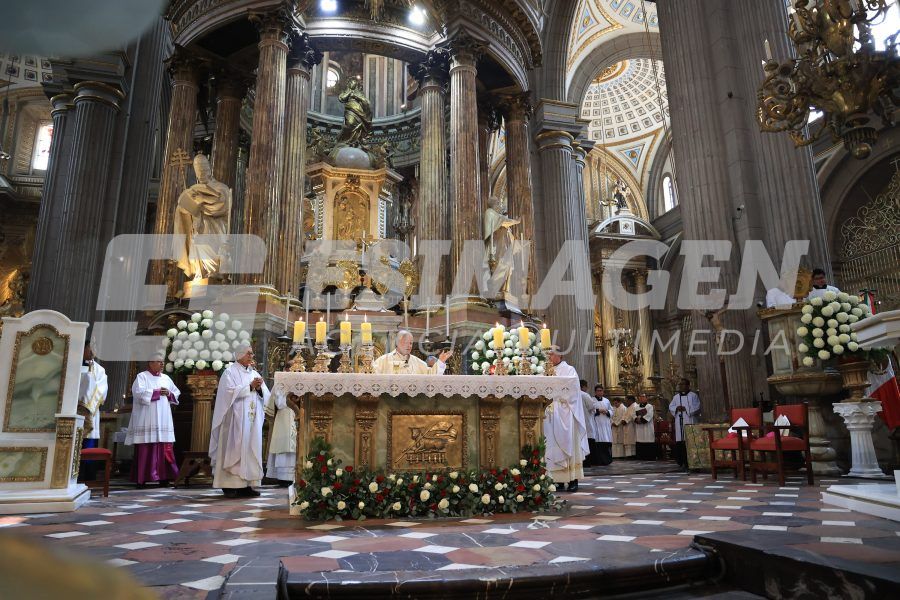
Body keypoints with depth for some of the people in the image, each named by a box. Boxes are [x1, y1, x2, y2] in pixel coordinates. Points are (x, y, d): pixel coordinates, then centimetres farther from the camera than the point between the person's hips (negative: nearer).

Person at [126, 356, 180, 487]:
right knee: (145, 450, -6)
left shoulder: (166, 378, 18)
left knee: (165, 449, 1)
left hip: (163, 421, 5)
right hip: (146, 421, -5)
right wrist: (157, 392, -13)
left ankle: (163, 477, 4)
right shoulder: (142, 376, 2)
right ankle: (142, 478, 0)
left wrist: (169, 394, -2)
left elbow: (177, 394, 19)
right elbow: (138, 393, -13)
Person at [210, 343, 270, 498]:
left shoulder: (254, 373, 16)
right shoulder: (230, 372, 0)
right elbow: (231, 392, -15)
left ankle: (245, 484, 7)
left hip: (252, 420, 6)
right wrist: (250, 387, -16)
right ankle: (230, 485, -2)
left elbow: (266, 395, 10)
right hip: (235, 419, -5)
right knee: (234, 450, -7)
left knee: (250, 450, 3)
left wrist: (259, 388, -10)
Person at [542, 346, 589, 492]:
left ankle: (573, 480, -2)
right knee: (554, 446, 2)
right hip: (551, 414, 5)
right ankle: (559, 480, 5)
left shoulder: (569, 370, 1)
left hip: (565, 413, -5)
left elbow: (572, 392, -10)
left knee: (568, 444, -5)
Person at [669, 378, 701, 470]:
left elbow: (696, 408, -7)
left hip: (689, 422, -4)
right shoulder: (676, 397, 17)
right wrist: (677, 408, -7)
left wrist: (685, 408, -11)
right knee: (679, 442, 1)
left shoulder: (693, 396, 3)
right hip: (679, 422, 4)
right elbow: (671, 407, 12)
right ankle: (681, 462, 7)